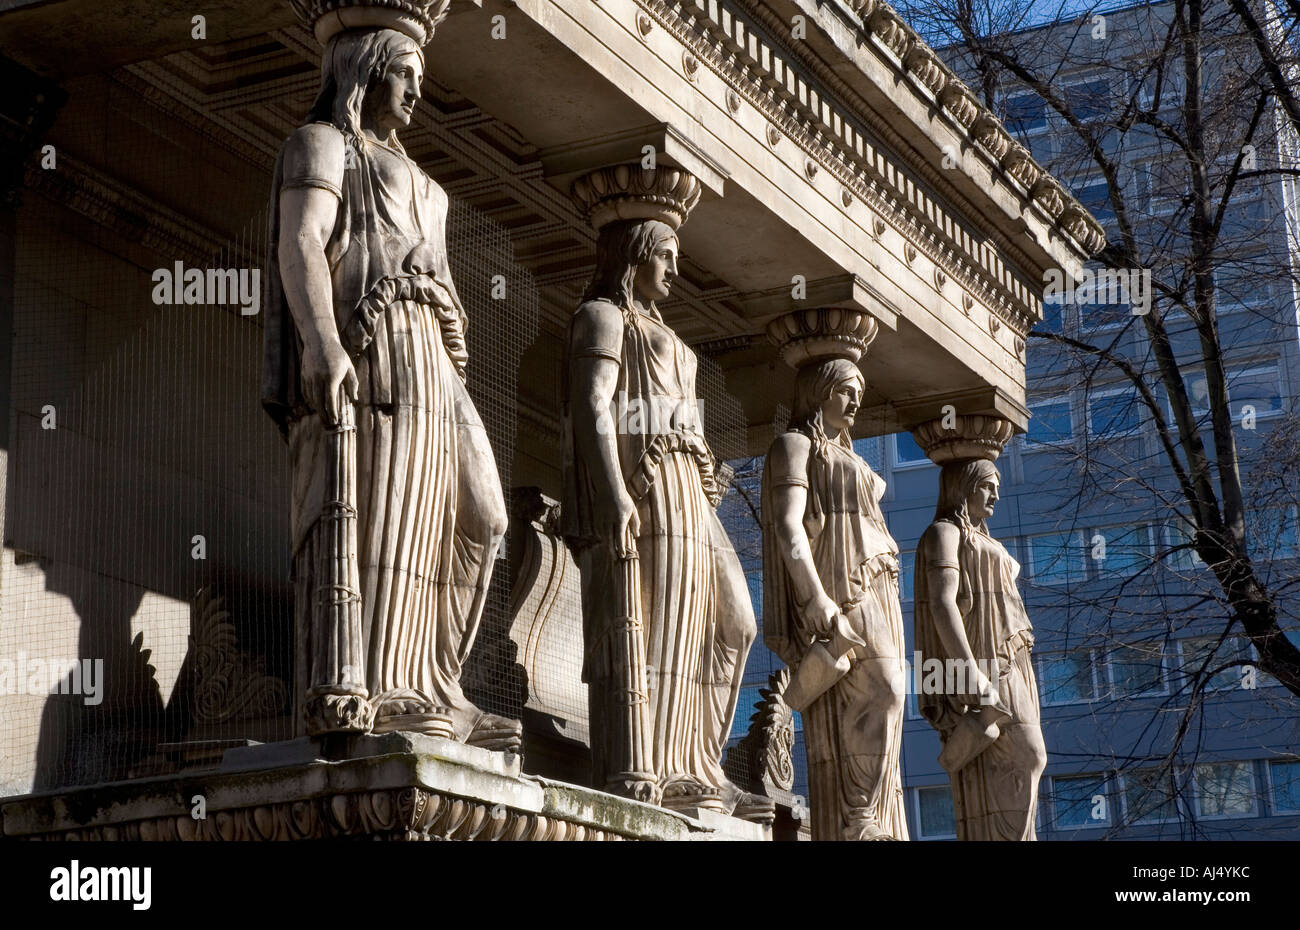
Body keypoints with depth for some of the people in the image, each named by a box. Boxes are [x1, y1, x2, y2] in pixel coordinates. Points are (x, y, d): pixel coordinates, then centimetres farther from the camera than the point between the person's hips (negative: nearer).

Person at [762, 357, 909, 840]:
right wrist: (818, 597, -25)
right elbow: (788, 523, -13)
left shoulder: (846, 457, 29)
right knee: (881, 691, -22)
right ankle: (856, 820, -24)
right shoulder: (794, 445, 1)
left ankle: (861, 825, -4)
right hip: (836, 589, -9)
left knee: (879, 699, 0)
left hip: (871, 596, 9)